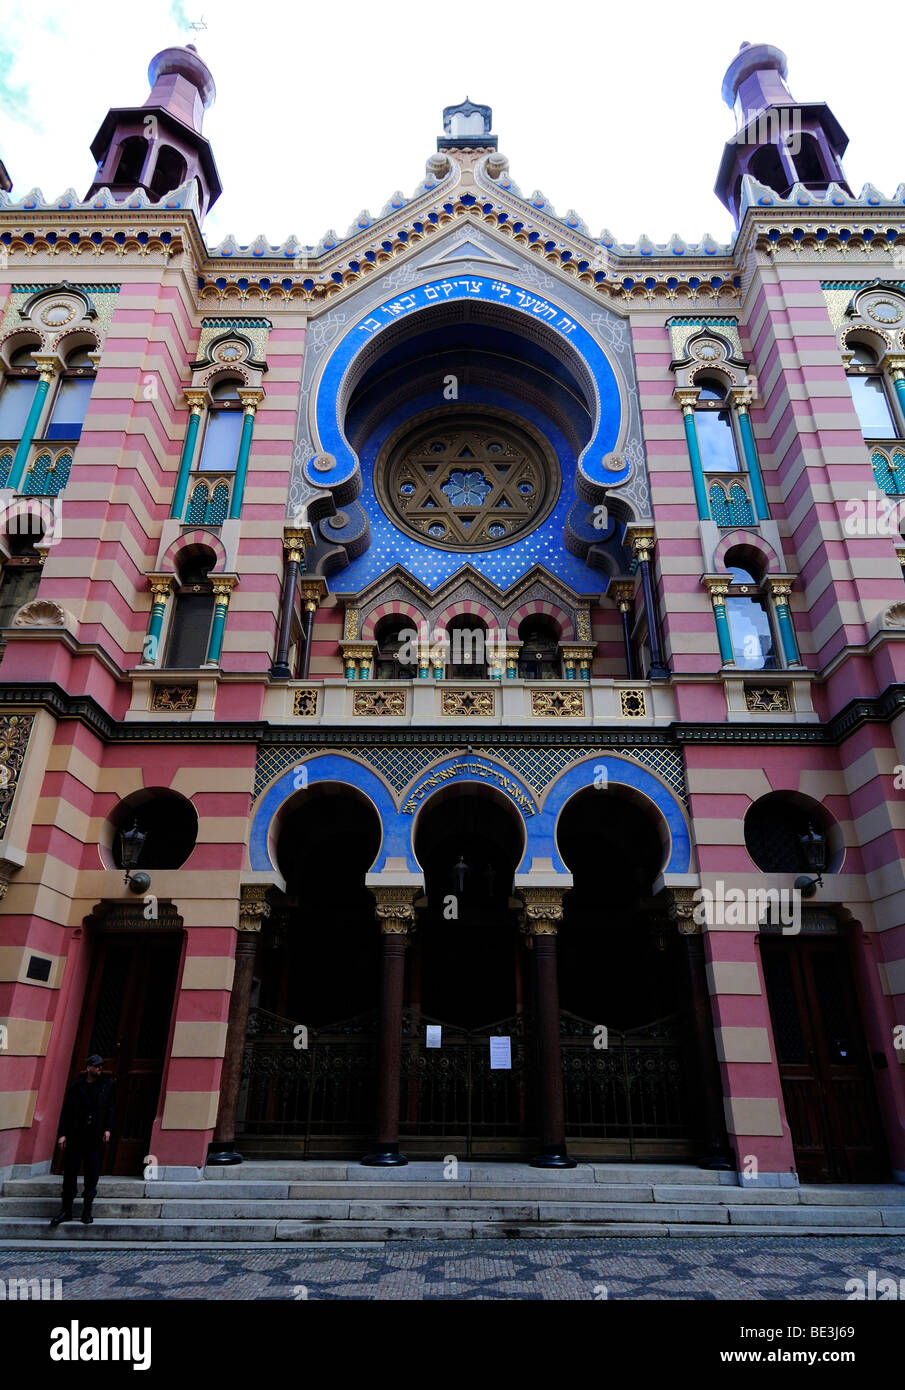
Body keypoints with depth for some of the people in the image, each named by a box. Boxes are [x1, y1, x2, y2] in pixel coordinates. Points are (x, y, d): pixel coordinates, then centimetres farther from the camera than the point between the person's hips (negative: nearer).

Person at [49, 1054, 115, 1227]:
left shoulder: (106, 1084, 4)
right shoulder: (76, 1085, -1)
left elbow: (110, 1108, 7)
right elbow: (66, 1110, 0)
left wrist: (107, 1129, -2)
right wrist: (62, 1134, -5)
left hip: (95, 1135, 1)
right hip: (76, 1135, -1)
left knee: (92, 1173, 2)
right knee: (70, 1171, 3)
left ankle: (87, 1211, 14)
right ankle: (66, 1210, 17)